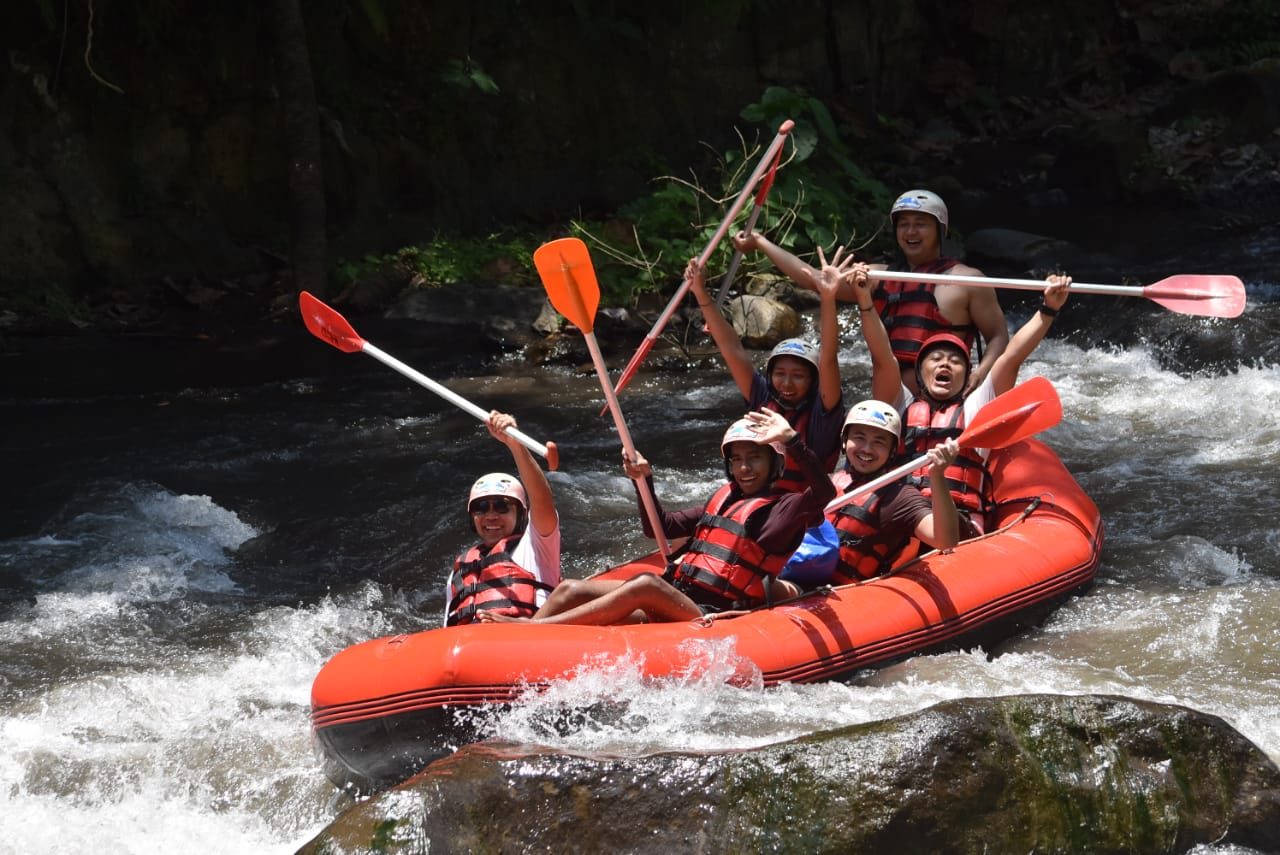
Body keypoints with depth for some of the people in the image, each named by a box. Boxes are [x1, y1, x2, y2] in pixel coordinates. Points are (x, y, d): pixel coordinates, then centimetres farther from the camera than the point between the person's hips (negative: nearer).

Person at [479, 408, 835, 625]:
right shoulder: (722, 500, 23)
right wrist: (644, 481, 11)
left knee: (646, 585, -35)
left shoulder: (784, 508, 1)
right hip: (677, 596, 8)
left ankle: (531, 629, -37)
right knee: (572, 589, -9)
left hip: (711, 619, -8)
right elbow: (662, 527, 26)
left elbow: (824, 492, -20)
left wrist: (792, 439, -28)